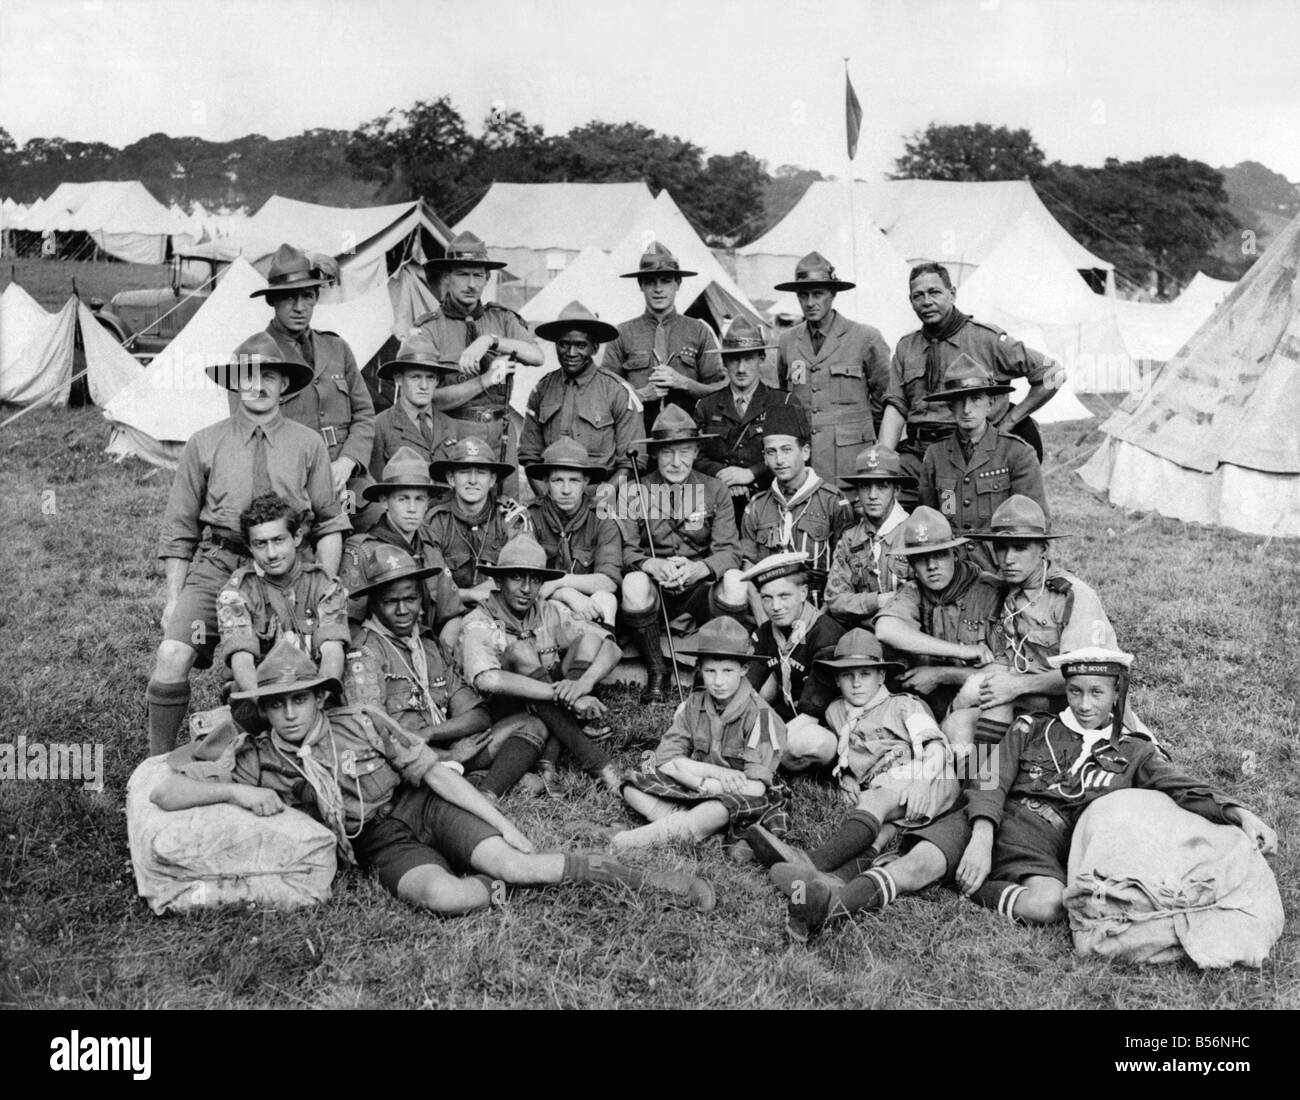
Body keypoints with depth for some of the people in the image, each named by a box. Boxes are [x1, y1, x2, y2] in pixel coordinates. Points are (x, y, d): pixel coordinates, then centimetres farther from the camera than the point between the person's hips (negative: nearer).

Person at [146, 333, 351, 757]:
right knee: (173, 655, -19)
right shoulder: (204, 444, 10)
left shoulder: (308, 444, 10)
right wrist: (174, 598, 7)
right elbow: (179, 528, 13)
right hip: (218, 565, 1)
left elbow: (329, 523, 12)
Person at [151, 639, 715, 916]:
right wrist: (236, 791, -21)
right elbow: (165, 792, -5)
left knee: (509, 863, -23)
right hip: (380, 844, 0)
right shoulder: (258, 759, -4)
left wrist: (503, 823, -8)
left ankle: (642, 878, -10)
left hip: (425, 807, 0)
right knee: (442, 895, -36)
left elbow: (435, 772, -4)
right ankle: (497, 886, -3)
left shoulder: (361, 721, -5)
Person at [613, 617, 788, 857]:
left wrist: (698, 779, -20)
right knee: (633, 788, -12)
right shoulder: (693, 705, -1)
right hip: (695, 793, 6)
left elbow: (755, 788, -20)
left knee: (724, 807, -40)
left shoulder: (758, 714, -15)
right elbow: (666, 759, -6)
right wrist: (714, 772, -19)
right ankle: (694, 825, -27)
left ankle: (655, 834, -28)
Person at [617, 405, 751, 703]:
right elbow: (625, 550, -7)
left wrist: (698, 568, -27)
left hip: (700, 588, 1)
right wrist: (652, 565, -29)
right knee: (633, 584, -34)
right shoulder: (637, 492, 0)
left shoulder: (716, 491, 2)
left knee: (736, 582, -30)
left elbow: (729, 552, -6)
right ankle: (655, 674, -9)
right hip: (655, 592, 0)